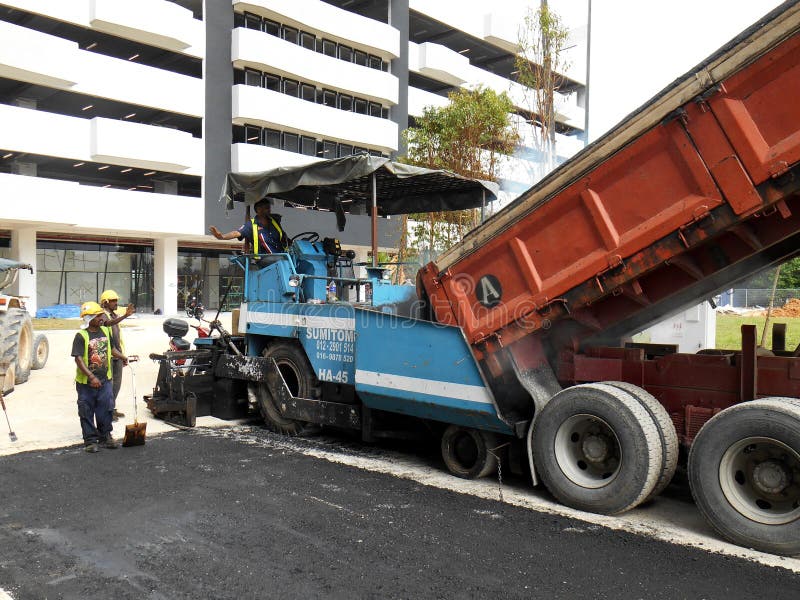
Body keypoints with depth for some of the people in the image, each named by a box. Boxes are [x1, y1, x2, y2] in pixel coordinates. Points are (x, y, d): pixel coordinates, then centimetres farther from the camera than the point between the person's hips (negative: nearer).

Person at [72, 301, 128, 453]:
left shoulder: (106, 331, 6)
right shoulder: (81, 336, -13)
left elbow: (112, 348, 21)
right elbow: (78, 359, -18)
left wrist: (122, 356, 1)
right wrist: (91, 377, -24)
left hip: (105, 379, 5)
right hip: (86, 382, -5)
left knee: (105, 409, 10)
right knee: (87, 412, 5)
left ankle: (105, 436, 22)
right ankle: (90, 440, 14)